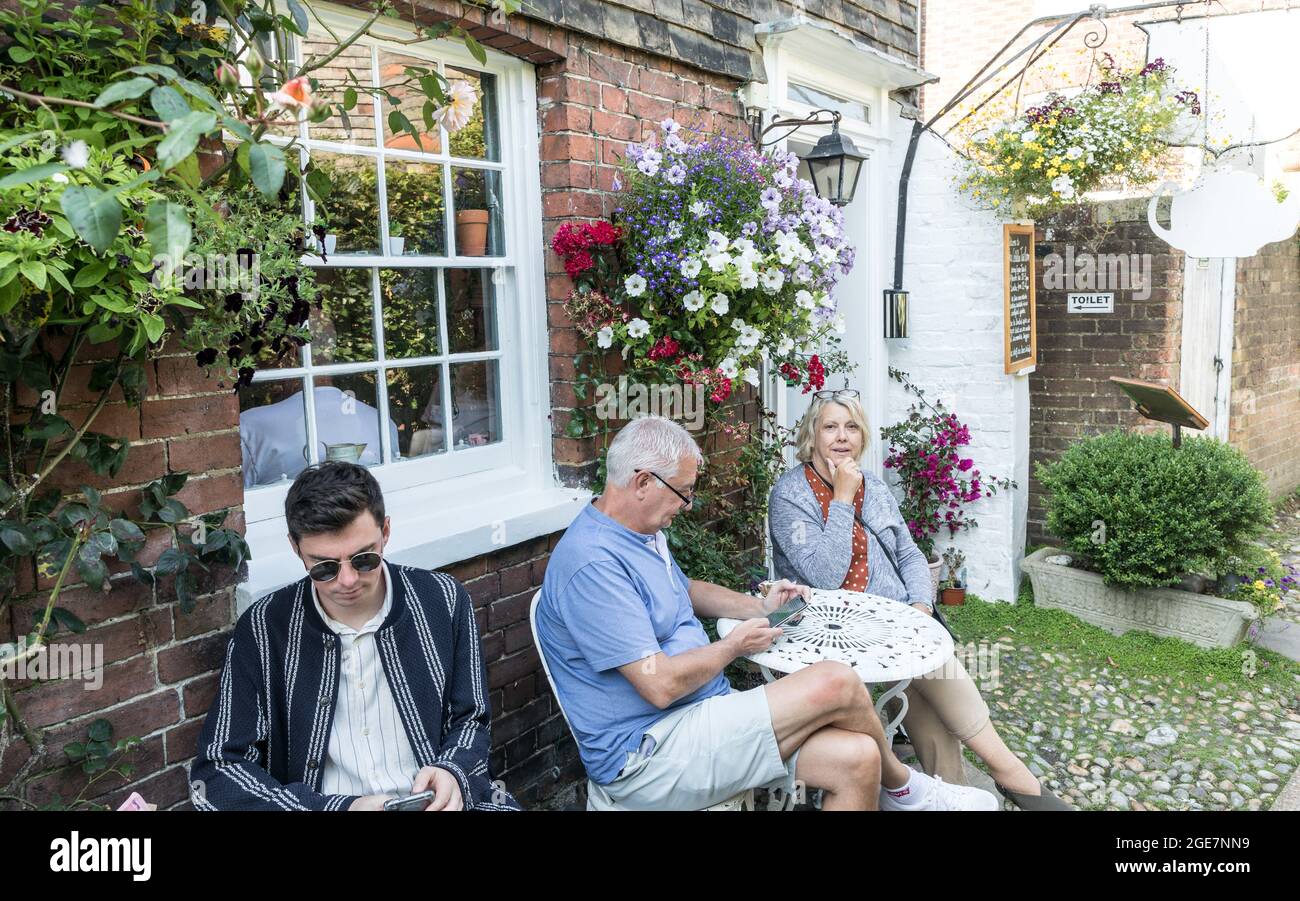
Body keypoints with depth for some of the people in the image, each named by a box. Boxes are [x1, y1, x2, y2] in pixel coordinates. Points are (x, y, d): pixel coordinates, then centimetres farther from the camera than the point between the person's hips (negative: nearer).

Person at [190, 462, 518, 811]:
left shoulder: (443, 600, -1)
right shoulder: (262, 630, -5)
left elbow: (470, 720, 8)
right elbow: (216, 773, -6)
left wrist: (452, 774, -15)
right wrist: (340, 808, -19)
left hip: (435, 800, 1)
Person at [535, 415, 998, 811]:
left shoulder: (641, 533, 12)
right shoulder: (593, 564, -22)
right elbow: (660, 685, -24)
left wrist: (758, 607, 14)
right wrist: (734, 645, -7)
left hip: (702, 717, 10)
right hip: (645, 757, -10)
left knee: (855, 758, -12)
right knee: (835, 683, -19)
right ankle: (902, 787, 10)